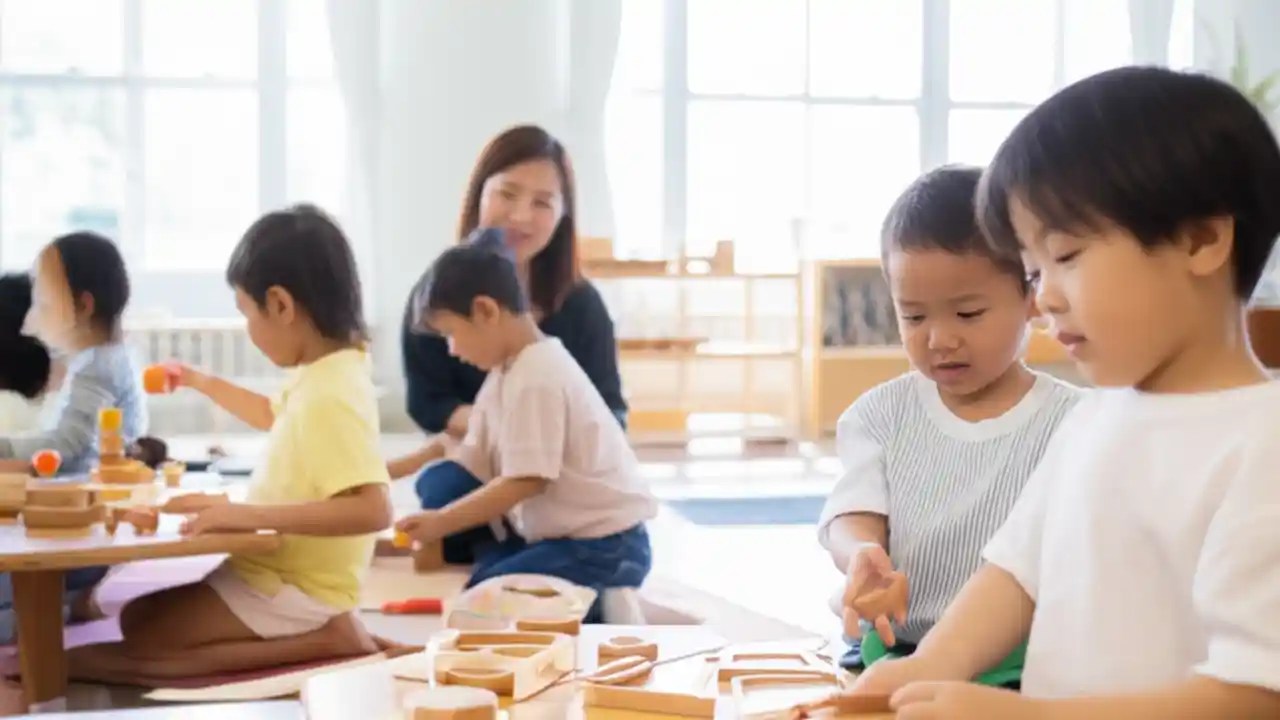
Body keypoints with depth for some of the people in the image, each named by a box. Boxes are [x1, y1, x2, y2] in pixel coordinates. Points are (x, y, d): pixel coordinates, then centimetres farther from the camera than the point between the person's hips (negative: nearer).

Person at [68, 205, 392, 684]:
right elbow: (274, 416, 29)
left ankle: (323, 638, -11)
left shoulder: (331, 394, -27)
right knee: (140, 611, 17)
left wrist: (252, 514, -39)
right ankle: (317, 631, 4)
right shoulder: (323, 374, 4)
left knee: (142, 633, -12)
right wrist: (202, 384, 30)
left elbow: (373, 510, -38)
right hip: (284, 569, 10)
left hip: (297, 589, -10)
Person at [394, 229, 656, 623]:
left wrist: (440, 522, -17)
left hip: (604, 546, -10)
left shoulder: (536, 379, -20)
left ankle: (599, 615, -6)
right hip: (564, 534, 10)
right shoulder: (509, 370, 11)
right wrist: (432, 528, 2)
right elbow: (472, 463, 10)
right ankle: (596, 607, 4)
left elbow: (526, 481, -23)